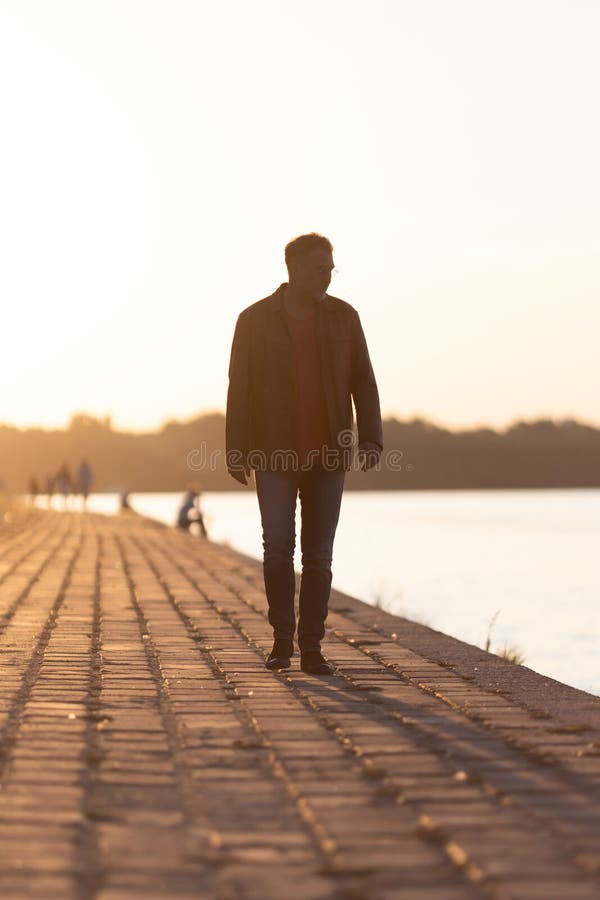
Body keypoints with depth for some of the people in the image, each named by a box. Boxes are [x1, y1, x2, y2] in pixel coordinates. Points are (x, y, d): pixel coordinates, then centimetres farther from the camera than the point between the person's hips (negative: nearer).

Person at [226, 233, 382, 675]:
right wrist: (235, 452, -8)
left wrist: (371, 439, -11)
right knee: (278, 546, -11)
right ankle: (282, 637, 7)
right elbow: (239, 387, -2)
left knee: (318, 553, 1)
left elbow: (362, 382, 1)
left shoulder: (343, 316, 1)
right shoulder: (254, 319, -4)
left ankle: (312, 648, 8)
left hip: (327, 455, 1)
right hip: (275, 455, -1)